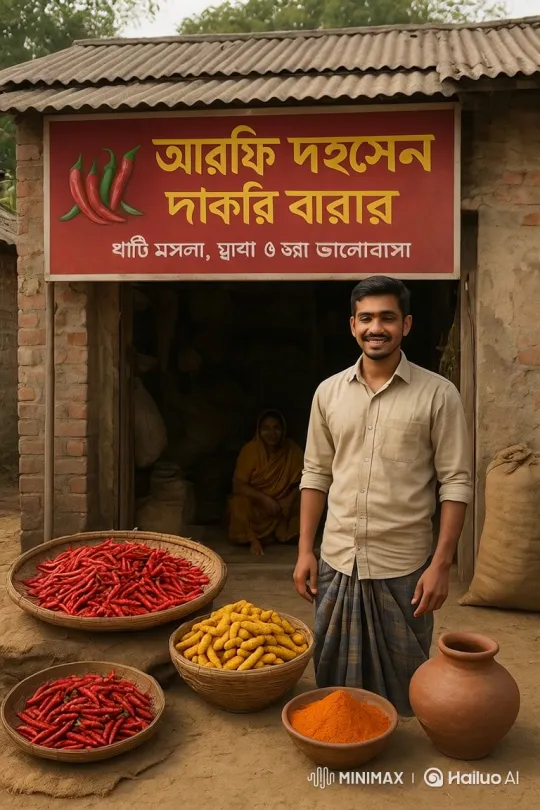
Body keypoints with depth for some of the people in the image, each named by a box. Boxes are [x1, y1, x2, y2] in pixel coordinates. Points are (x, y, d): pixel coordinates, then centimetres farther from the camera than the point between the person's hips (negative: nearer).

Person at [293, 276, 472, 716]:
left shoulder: (438, 394, -7)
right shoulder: (329, 392, 4)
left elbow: (456, 482, -7)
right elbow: (316, 475, 8)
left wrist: (441, 564, -12)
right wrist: (305, 550, 4)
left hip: (404, 566, -3)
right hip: (337, 562, 3)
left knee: (402, 682, 13)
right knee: (334, 680, 16)